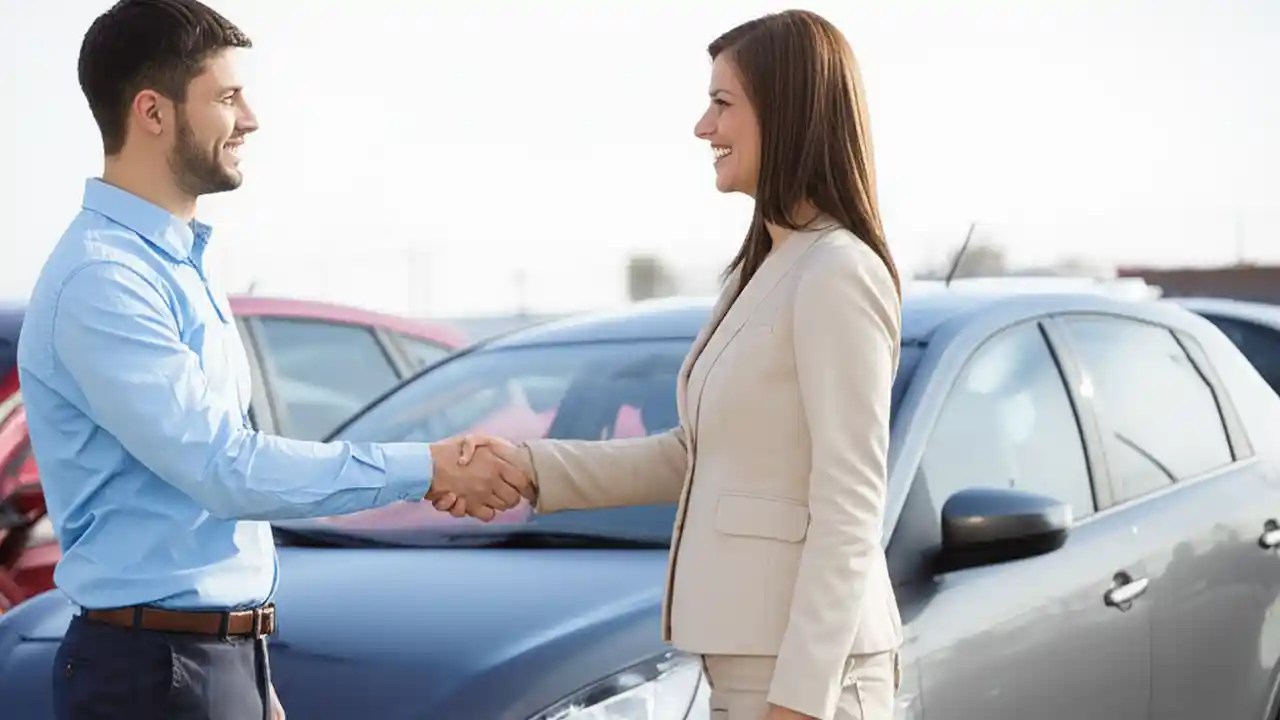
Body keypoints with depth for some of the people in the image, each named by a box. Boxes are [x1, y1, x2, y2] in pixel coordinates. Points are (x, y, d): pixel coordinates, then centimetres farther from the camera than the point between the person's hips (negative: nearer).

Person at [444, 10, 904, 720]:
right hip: (750, 653, 9)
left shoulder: (837, 277, -15)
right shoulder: (762, 274, 15)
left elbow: (848, 513, -19)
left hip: (808, 663, -9)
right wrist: (534, 468, 7)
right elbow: (690, 455, 17)